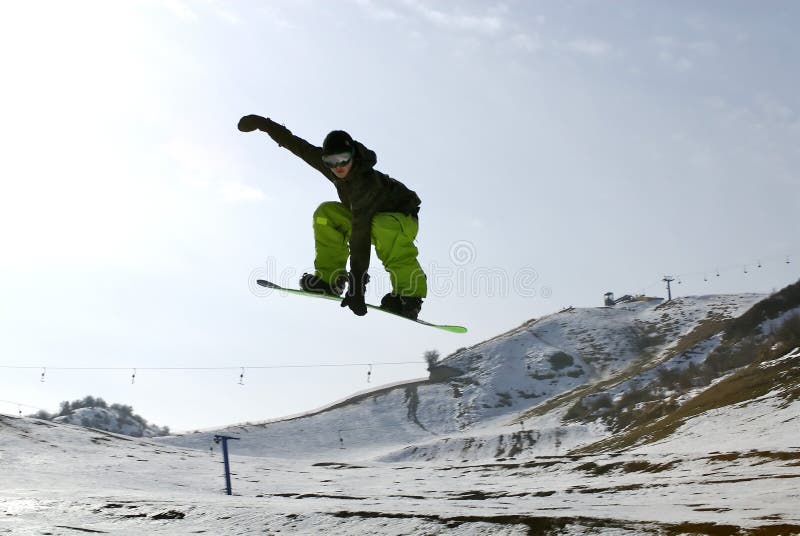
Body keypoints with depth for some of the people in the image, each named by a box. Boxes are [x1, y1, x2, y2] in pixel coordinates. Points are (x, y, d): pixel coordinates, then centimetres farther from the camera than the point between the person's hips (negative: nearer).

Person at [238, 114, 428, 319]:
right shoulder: (327, 162, -16)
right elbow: (297, 145, 0)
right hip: (368, 216, 7)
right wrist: (264, 124, 5)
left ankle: (409, 295, -35)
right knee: (326, 213, -11)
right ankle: (330, 278, -8)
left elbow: (360, 233, -43)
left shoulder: (366, 183, -38)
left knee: (383, 226, -41)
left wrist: (357, 280, -44)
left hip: (402, 217, -7)